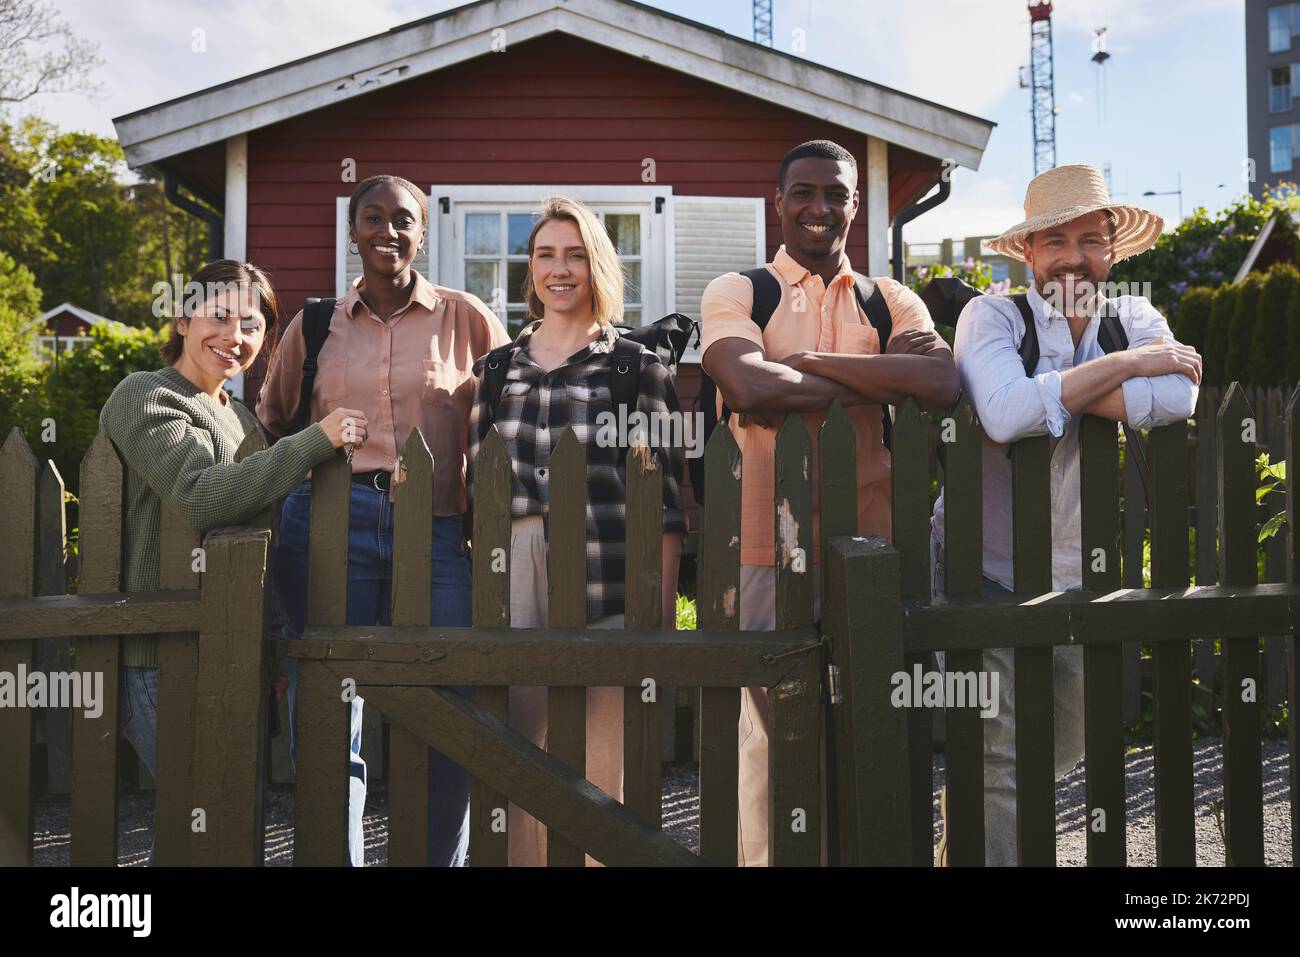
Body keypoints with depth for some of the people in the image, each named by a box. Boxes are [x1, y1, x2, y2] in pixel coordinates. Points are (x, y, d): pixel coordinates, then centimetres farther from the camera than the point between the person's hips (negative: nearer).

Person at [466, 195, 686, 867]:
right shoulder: (496, 369, 15)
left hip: (605, 588, -3)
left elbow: (665, 503, 2)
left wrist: (663, 615, -4)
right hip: (510, 585, 3)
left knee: (602, 772, 0)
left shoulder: (639, 367, 5)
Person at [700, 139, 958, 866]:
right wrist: (878, 384, -8)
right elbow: (750, 386, -18)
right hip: (770, 550, -3)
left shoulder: (892, 301, 13)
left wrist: (803, 362, -11)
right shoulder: (737, 292, 5)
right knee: (770, 746, 0)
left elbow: (942, 383, -9)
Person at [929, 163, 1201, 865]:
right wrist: (1129, 363, -20)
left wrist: (1047, 398, -22)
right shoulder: (991, 316, -9)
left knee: (1059, 755, 20)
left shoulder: (1135, 319, 2)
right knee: (995, 768, -6)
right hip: (988, 577, -5)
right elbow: (1006, 413, -31)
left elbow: (1177, 399, -21)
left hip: (1078, 581, 5)